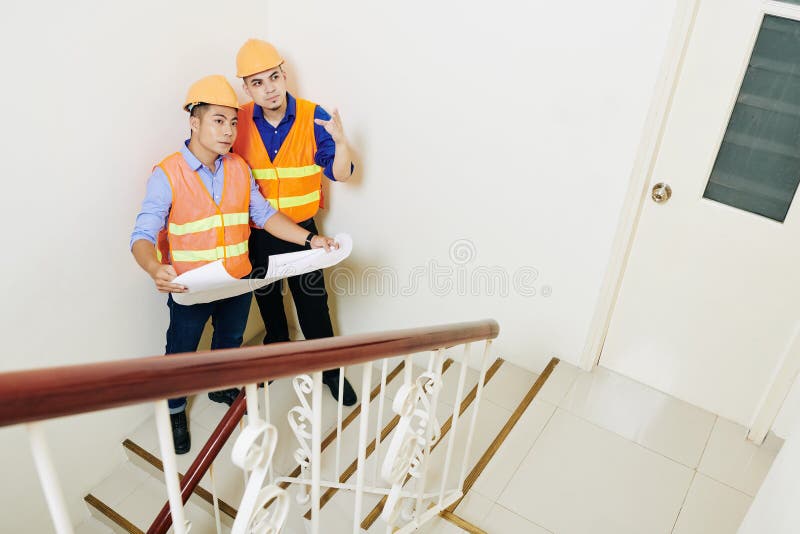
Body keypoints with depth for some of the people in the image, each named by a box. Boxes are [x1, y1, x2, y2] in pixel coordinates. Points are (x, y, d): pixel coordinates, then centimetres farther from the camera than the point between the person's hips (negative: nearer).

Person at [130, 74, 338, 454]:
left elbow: (263, 213, 2)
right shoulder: (167, 175, -18)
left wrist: (309, 239, -9)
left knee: (230, 341, 26)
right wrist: (155, 269, -43)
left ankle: (221, 387, 55)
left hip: (238, 280, 5)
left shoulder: (239, 168, -2)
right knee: (181, 352, 15)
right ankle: (175, 411, 41)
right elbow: (143, 235, -22)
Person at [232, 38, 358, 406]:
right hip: (257, 233, 2)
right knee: (267, 299, 21)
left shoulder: (313, 117, -13)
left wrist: (340, 140, -32)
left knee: (313, 302, 6)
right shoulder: (239, 120, -8)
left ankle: (330, 368, 26)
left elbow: (340, 175, -14)